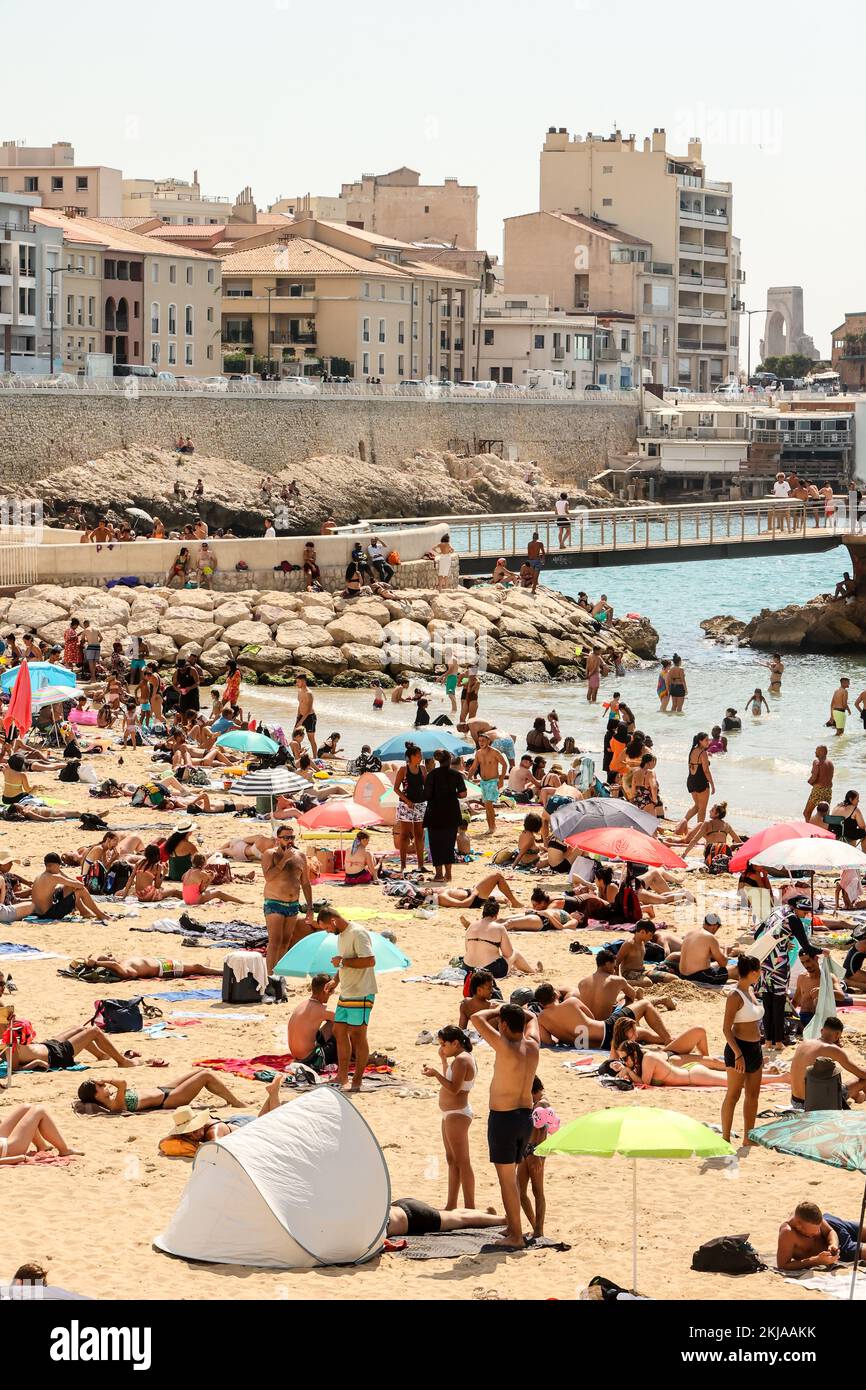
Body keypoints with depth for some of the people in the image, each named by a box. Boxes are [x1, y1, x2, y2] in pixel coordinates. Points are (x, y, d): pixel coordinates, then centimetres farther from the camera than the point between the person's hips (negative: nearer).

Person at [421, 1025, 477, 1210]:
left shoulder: (462, 1060, -19)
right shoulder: (461, 1058, 13)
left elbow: (454, 1088, -25)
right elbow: (450, 1082, 22)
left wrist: (436, 1074, -25)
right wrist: (443, 1060, 17)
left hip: (457, 1115, -11)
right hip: (451, 1114, 11)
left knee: (462, 1162, -7)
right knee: (452, 1160, 16)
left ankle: (470, 1208, -4)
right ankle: (451, 1206, 23)